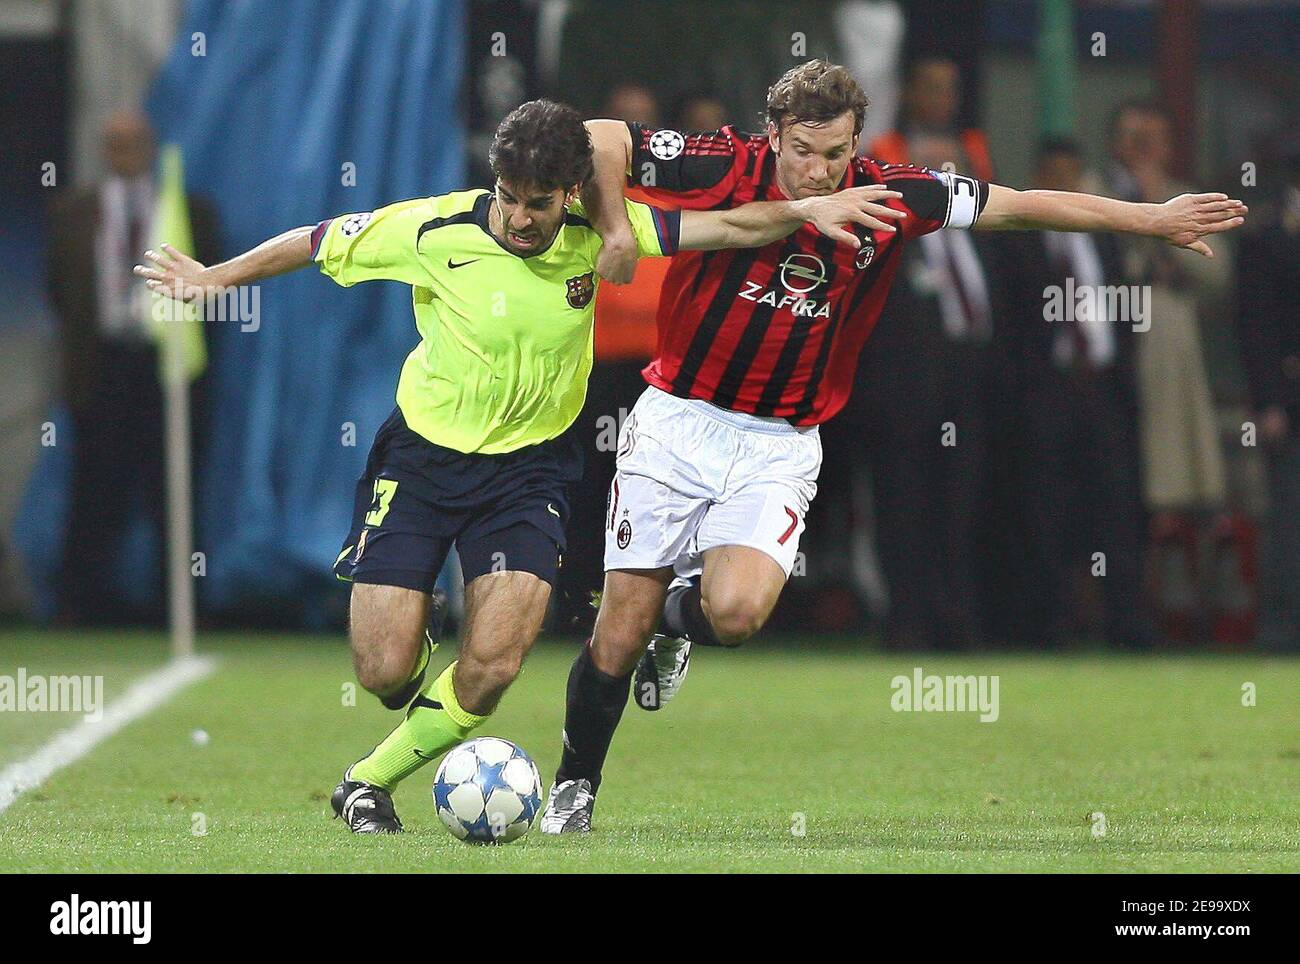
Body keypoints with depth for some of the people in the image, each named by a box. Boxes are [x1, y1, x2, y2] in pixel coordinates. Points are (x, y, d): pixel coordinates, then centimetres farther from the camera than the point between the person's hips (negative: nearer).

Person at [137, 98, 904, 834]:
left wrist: (806, 210, -18)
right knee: (385, 670, -7)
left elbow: (726, 228, -6)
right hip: (420, 459, -1)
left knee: (493, 664, -17)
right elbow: (316, 243, -3)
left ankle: (369, 782, 7)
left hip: (529, 466, 1)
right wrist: (218, 277, 2)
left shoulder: (596, 234, -11)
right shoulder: (434, 230, -16)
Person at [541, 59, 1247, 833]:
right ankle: (574, 788, 23)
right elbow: (598, 139, -10)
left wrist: (1152, 219, 7)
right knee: (620, 634, -1)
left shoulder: (891, 200, -7)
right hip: (677, 421, -1)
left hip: (780, 446, 1)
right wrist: (615, 231, -22)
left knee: (738, 612, -23)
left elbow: (1020, 206, 4)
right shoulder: (726, 170, -14)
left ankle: (679, 617, 14)